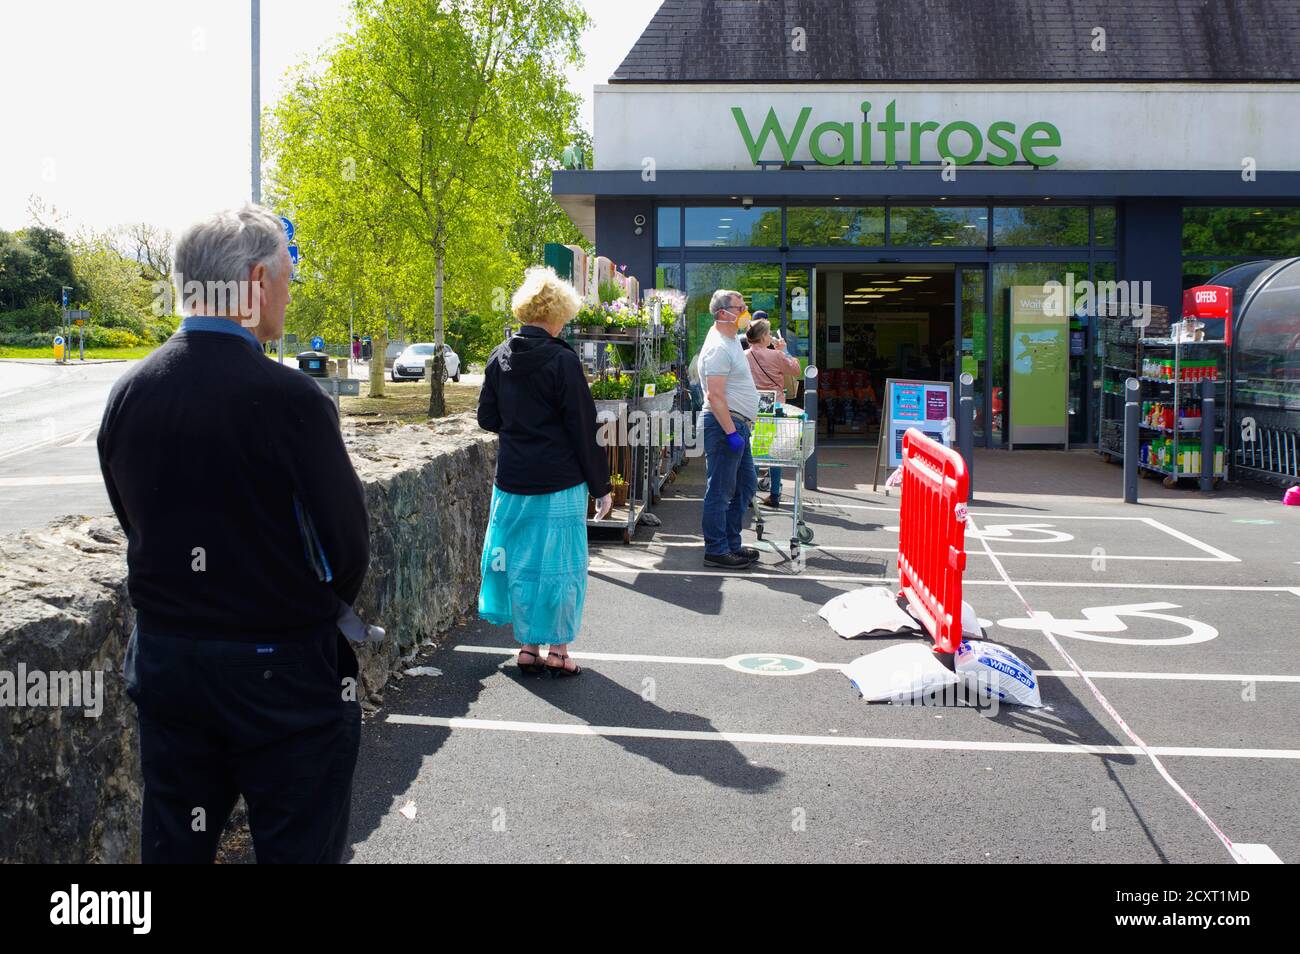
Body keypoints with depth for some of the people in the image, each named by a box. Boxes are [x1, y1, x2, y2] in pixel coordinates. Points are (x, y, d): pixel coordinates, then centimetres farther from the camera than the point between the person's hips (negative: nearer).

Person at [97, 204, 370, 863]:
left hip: (164, 663, 6)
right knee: (298, 847, 9)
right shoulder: (290, 398, -20)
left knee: (175, 845, 19)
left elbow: (135, 526, 6)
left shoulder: (126, 395, -2)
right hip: (283, 673, -5)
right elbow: (347, 545, -14)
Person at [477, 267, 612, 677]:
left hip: (512, 480, 5)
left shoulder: (500, 357, 3)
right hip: (560, 482, -5)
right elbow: (583, 428, -11)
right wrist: (600, 486, -4)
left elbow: (487, 418, 10)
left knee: (521, 562, 13)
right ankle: (557, 649, 10)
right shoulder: (562, 361, -13)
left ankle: (527, 646, 18)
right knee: (560, 564, 5)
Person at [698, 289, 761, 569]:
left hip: (738, 424, 11)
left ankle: (731, 543, 24)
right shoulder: (718, 348, -17)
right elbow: (714, 395, -23)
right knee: (720, 490, -4)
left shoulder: (731, 341, 16)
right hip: (724, 423, -11)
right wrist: (731, 432, -25)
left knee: (746, 483, 16)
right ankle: (716, 551, 2)